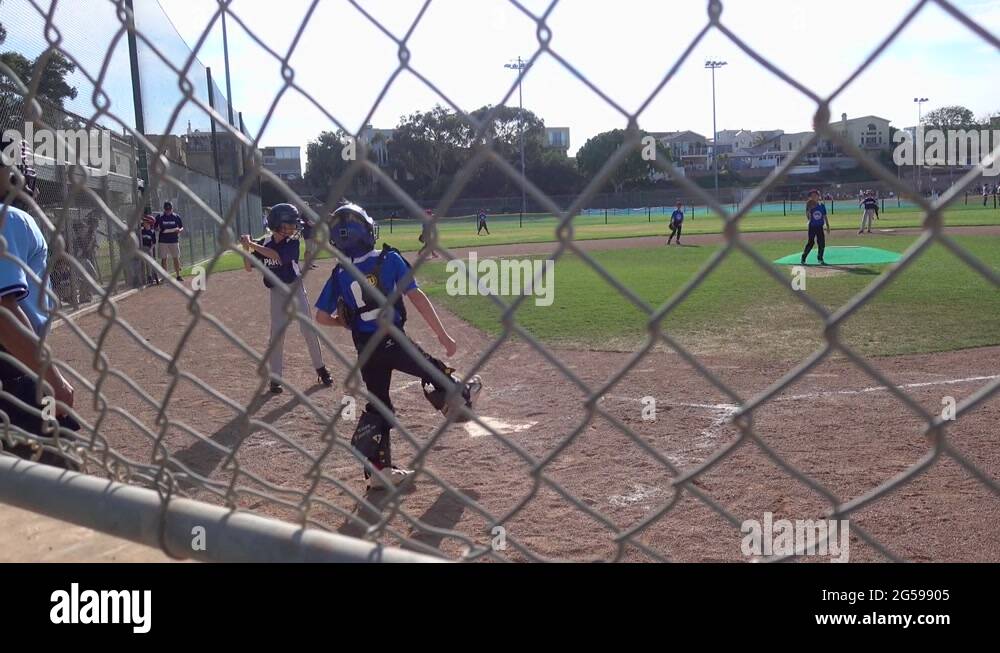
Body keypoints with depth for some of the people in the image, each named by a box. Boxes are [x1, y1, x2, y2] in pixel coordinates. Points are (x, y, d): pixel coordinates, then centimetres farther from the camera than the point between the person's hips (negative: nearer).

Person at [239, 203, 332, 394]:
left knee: (308, 330, 2)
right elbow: (249, 268, 0)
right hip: (277, 293, 1)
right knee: (277, 333, 0)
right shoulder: (264, 244, -4)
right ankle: (275, 378, 8)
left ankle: (320, 368, 19)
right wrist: (246, 249, -16)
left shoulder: (293, 242, -13)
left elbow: (277, 255, -30)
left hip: (295, 288, -1)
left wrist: (252, 244, -28)